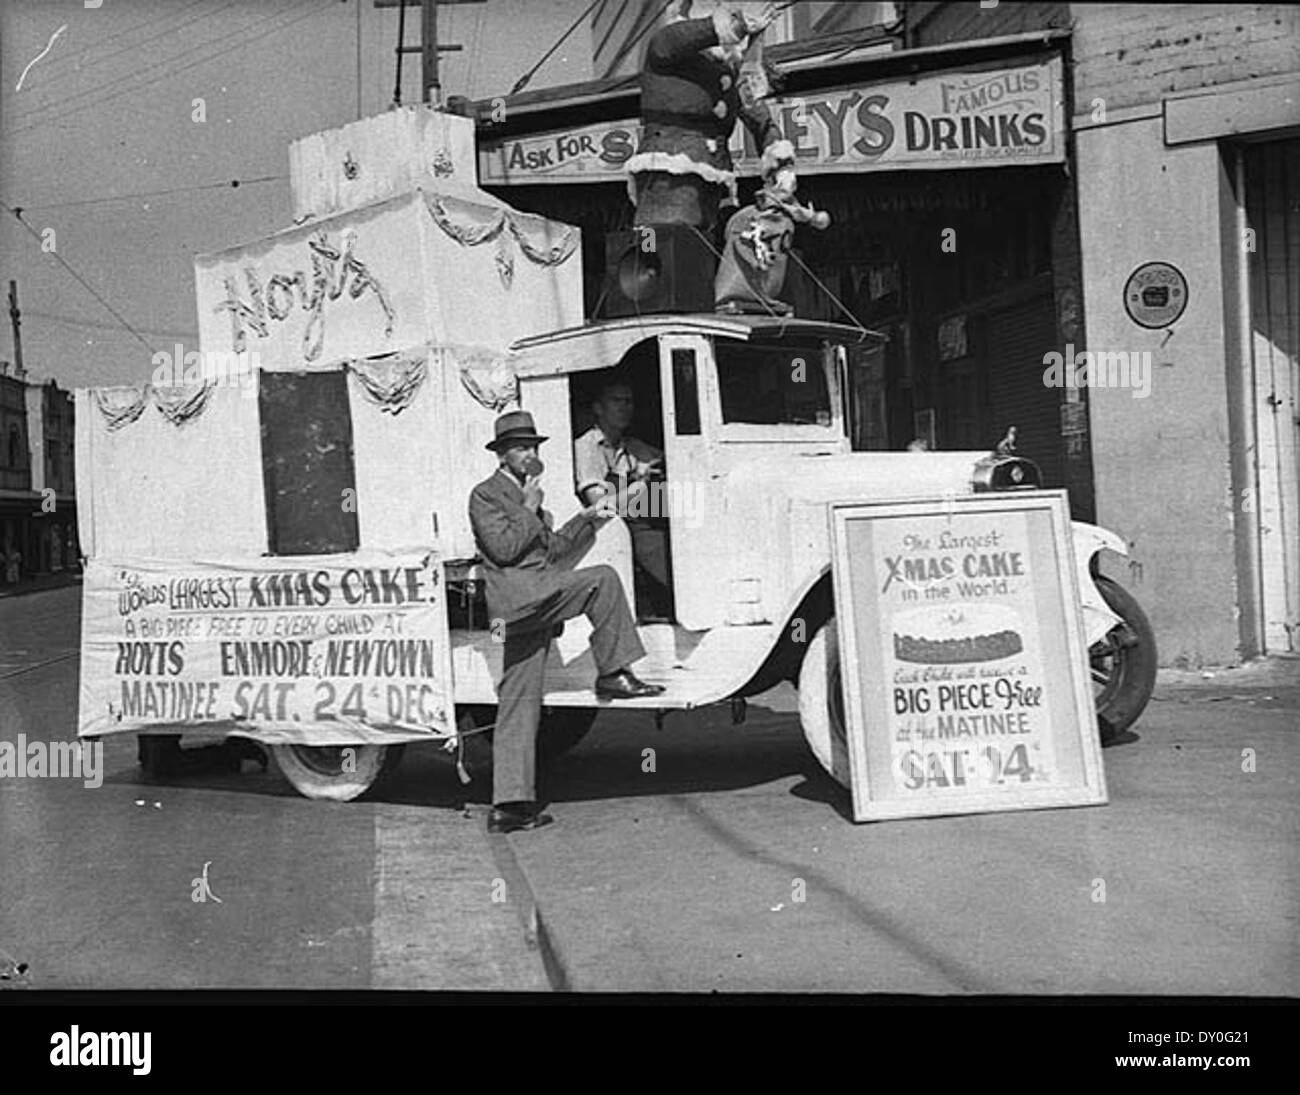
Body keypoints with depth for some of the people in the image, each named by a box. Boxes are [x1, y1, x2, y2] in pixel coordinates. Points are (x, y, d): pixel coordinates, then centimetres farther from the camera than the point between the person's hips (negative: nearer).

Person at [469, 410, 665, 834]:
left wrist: (587, 519, 14)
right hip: (516, 596, -9)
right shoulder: (486, 495, -1)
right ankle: (613, 673, -12)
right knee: (603, 579, -18)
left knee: (519, 706, 5)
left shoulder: (524, 496, 27)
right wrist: (529, 509, -6)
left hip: (536, 601, 9)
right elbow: (504, 548, -14)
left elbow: (553, 549, 24)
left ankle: (511, 805, 6)